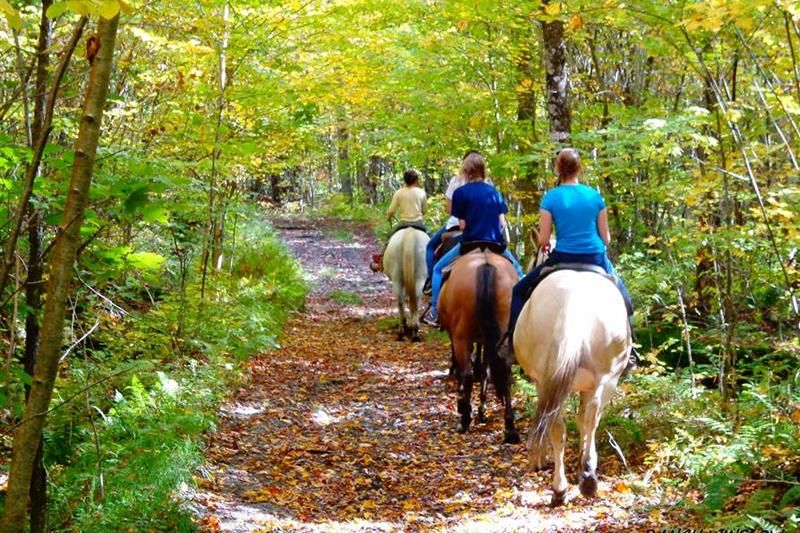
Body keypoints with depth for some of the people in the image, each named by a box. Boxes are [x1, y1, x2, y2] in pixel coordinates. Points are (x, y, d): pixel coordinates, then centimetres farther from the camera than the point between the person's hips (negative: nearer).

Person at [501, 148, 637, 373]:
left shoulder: (551, 198, -5)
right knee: (620, 294, 28)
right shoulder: (595, 196, 3)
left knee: (520, 291, 17)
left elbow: (543, 240, -4)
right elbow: (605, 236, 7)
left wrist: (545, 246, 18)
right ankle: (627, 352, 25)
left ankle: (513, 342, 9)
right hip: (596, 259, 3)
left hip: (563, 258, -2)